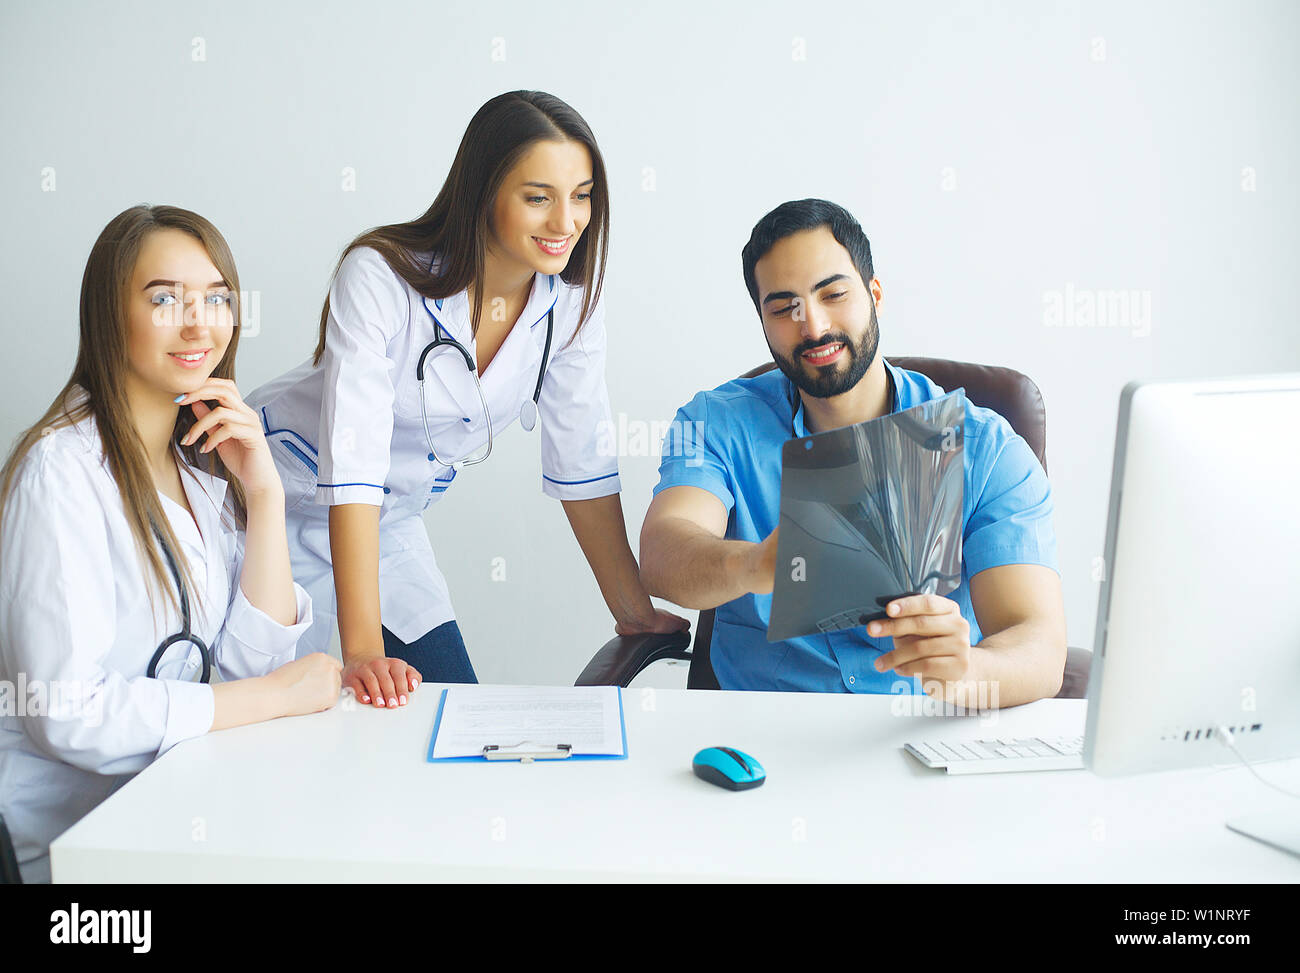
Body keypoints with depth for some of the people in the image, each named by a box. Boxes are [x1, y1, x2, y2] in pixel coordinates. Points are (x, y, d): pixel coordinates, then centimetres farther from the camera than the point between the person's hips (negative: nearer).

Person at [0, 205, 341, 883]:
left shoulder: (205, 463, 6)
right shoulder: (63, 471, -17)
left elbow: (254, 660, 0)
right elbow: (68, 714, -22)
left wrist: (264, 492, -10)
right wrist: (278, 695, -15)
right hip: (74, 823, -6)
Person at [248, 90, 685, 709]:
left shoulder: (571, 299, -12)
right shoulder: (380, 276, -28)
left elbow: (582, 460, -5)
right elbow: (352, 460, -33)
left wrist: (634, 610, -3)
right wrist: (363, 650, -37)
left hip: (390, 527, 5)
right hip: (276, 511, -4)